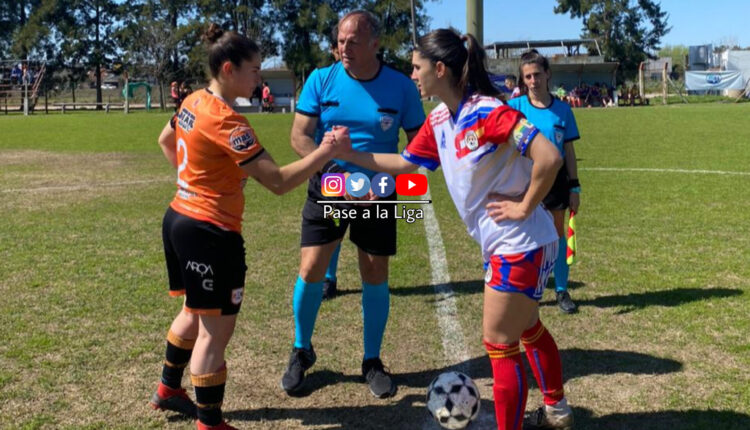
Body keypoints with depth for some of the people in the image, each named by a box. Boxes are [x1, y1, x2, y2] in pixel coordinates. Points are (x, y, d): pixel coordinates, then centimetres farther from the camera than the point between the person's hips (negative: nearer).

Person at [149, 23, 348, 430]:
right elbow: (278, 181, -25)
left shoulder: (194, 102, 5)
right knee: (216, 331, 1)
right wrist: (324, 153, -21)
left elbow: (165, 141, 26)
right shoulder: (227, 122, -23)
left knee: (196, 314, 26)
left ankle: (168, 390, 42)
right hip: (209, 232, -10)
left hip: (181, 220, 10)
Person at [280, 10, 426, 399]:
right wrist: (334, 171, -25)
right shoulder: (321, 80, -7)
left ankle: (372, 362, 24)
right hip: (327, 189, 0)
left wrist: (388, 181, -19)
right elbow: (299, 136, -9)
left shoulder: (401, 87, -8)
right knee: (310, 271, -2)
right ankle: (301, 352, 22)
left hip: (378, 195, 0)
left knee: (375, 277, 5)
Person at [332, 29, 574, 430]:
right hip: (502, 243, 10)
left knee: (499, 344, 0)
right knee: (527, 328, 25)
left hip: (521, 244, -10)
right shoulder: (438, 120, 3)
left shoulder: (487, 111, -25)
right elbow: (404, 163, 13)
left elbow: (549, 157, -30)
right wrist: (349, 154, 8)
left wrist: (524, 207, -21)